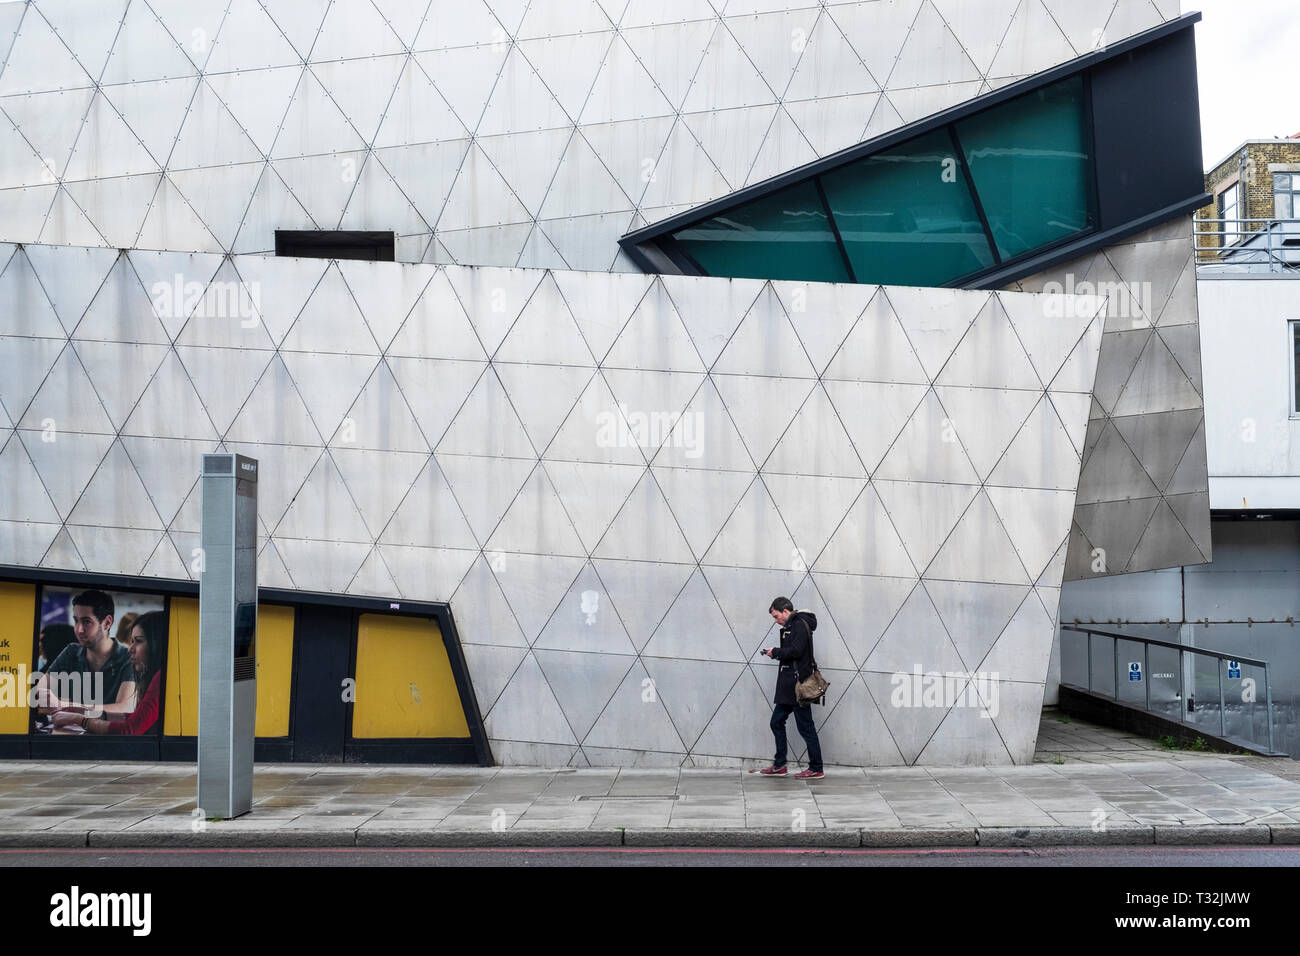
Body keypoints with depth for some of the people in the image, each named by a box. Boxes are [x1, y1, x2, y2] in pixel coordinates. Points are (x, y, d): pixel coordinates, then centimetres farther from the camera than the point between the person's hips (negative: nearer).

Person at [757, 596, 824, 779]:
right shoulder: (790, 626, 18)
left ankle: (816, 769, 2)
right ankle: (779, 766, 20)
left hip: (798, 685, -11)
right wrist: (775, 653, 5)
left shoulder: (799, 625, -12)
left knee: (805, 726, -5)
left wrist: (776, 652, -10)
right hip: (788, 686, 11)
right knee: (777, 722, 13)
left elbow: (796, 651, -22)